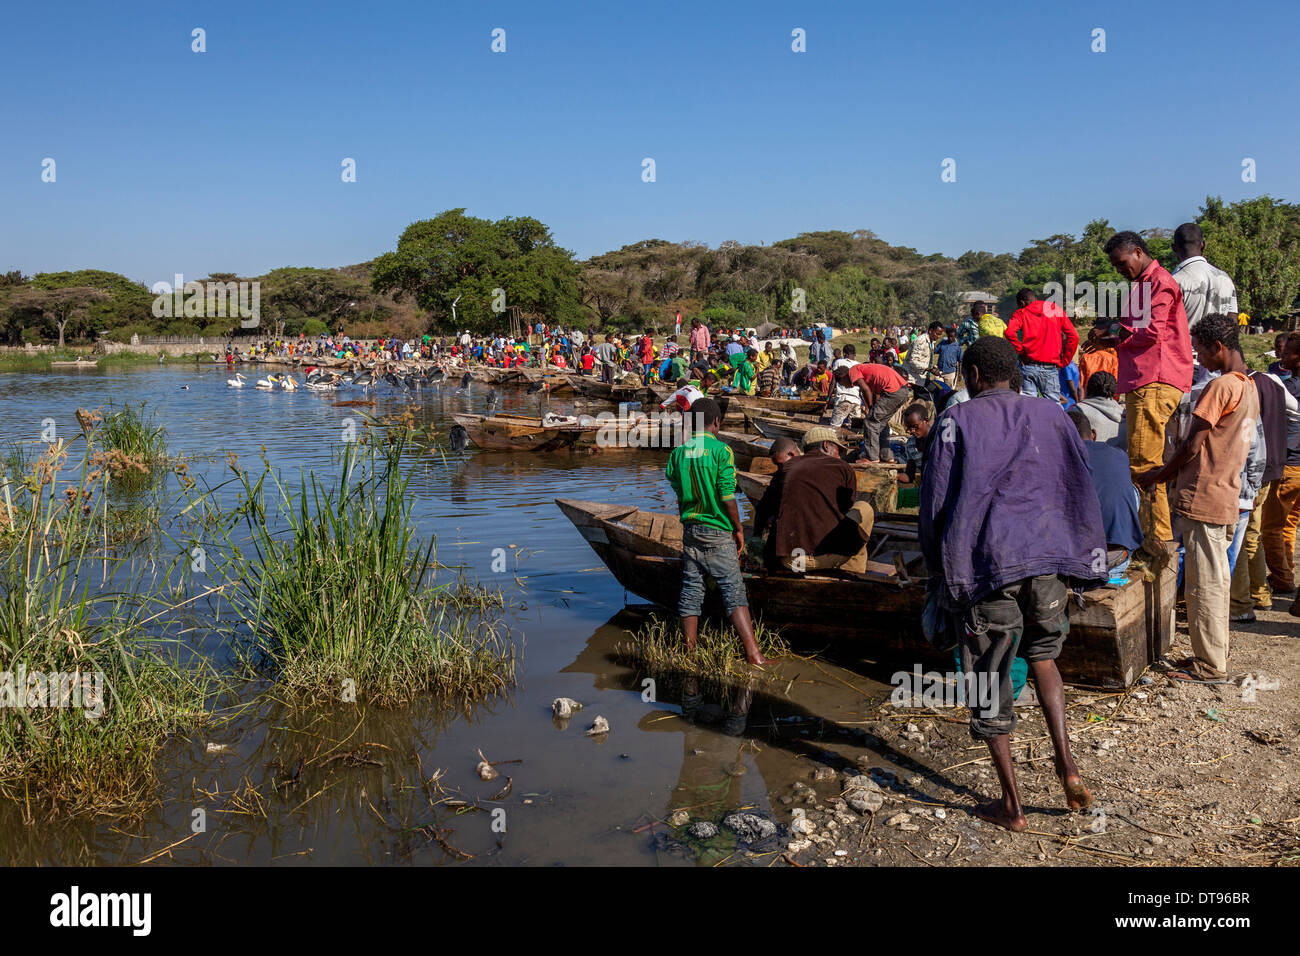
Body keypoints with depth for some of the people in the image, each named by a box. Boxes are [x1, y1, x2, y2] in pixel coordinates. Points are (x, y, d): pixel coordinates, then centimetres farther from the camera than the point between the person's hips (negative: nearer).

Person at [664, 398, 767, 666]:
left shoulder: (678, 452, 4)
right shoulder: (720, 450, -11)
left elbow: (678, 496, 10)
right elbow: (727, 496, -12)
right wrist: (738, 528, -1)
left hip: (690, 530, 5)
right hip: (717, 532, -5)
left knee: (691, 590, 10)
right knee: (734, 590, -4)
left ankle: (690, 652, 13)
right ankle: (753, 653, -7)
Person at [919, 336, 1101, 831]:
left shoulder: (958, 420, 0)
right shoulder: (1051, 415, 11)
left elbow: (935, 498, -2)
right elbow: (1081, 489, 11)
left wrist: (939, 567, 9)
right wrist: (1085, 561, 18)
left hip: (986, 563, -4)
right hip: (1047, 558, 4)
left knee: (989, 679, 6)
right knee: (1042, 656, 25)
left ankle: (1011, 804, 12)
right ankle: (1066, 763, 8)